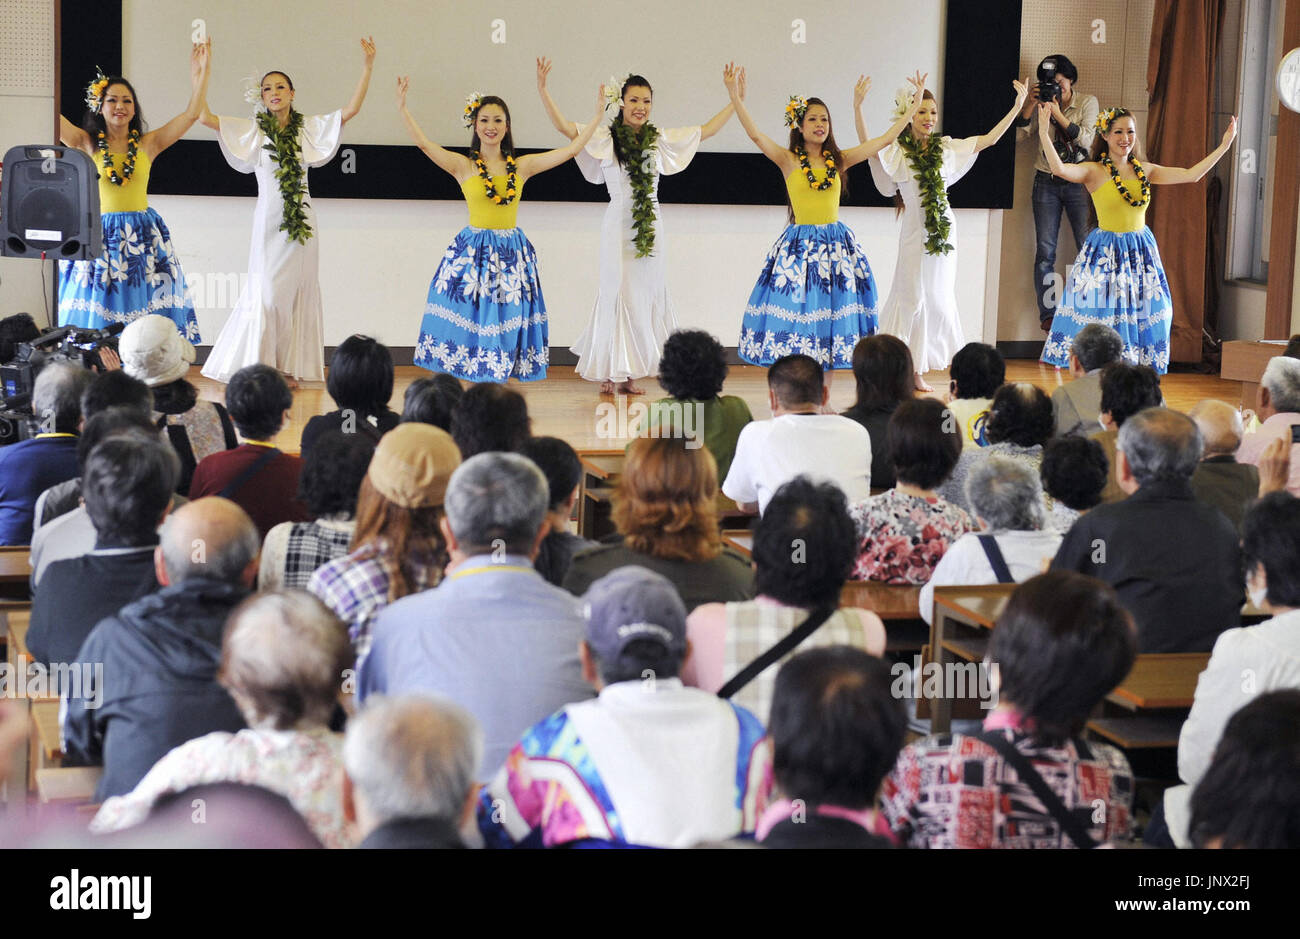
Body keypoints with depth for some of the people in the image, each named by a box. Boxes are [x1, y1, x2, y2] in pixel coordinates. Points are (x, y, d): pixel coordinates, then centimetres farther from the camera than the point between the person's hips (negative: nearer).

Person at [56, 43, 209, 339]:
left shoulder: (148, 144, 7)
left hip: (143, 237, 1)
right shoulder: (88, 144, 5)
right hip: (99, 234, -1)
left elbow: (192, 113, 3)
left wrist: (200, 71, -4)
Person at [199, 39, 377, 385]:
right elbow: (205, 117, -4)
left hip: (301, 220, 2)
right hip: (269, 219, -2)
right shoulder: (253, 131, 3)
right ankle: (256, 368, 0)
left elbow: (351, 109, 1)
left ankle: (289, 367, 9)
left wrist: (367, 66, -6)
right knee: (266, 293, -5)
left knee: (299, 290, 3)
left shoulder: (309, 128, 7)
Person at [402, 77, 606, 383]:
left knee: (503, 332, 3)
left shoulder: (522, 166, 7)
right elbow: (423, 143, -10)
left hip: (512, 254, 2)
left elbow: (570, 150, 7)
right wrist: (402, 108, -19)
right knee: (471, 326, -4)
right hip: (473, 253, -2)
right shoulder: (463, 166, 0)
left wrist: (598, 115, 6)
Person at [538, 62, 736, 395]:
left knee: (645, 293, 4)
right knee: (619, 293, -3)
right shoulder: (605, 138, -1)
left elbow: (706, 130, 18)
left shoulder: (661, 139, 10)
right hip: (619, 226, -4)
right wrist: (542, 89, -18)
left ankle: (627, 373, 11)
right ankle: (609, 371, 6)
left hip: (652, 227, 4)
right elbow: (563, 126, -9)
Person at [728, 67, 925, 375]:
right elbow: (755, 134, -12)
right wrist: (736, 98, -22)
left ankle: (820, 377, 7)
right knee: (794, 306, -4)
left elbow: (885, 139, 11)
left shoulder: (839, 160, 7)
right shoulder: (789, 160, 0)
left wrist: (914, 106, 11)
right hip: (799, 243, -3)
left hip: (836, 244, 3)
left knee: (830, 310, 2)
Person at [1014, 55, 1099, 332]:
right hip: (1046, 182, 1)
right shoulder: (1039, 104, 6)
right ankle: (1047, 314, 2)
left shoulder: (1088, 102, 2)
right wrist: (1031, 103, -13)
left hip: (1078, 182, -1)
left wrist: (1058, 115, -18)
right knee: (1045, 250, -2)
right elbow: (1019, 135, -4)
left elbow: (1086, 138, -10)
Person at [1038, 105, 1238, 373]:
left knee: (1142, 318, 4)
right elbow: (1059, 169, -24)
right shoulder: (1094, 171, -7)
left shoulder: (1144, 170, 7)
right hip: (1106, 253, -5)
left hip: (1141, 251, 5)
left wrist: (1224, 145, 6)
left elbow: (1191, 175, 7)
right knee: (1103, 316, -6)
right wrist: (1043, 133, -34)